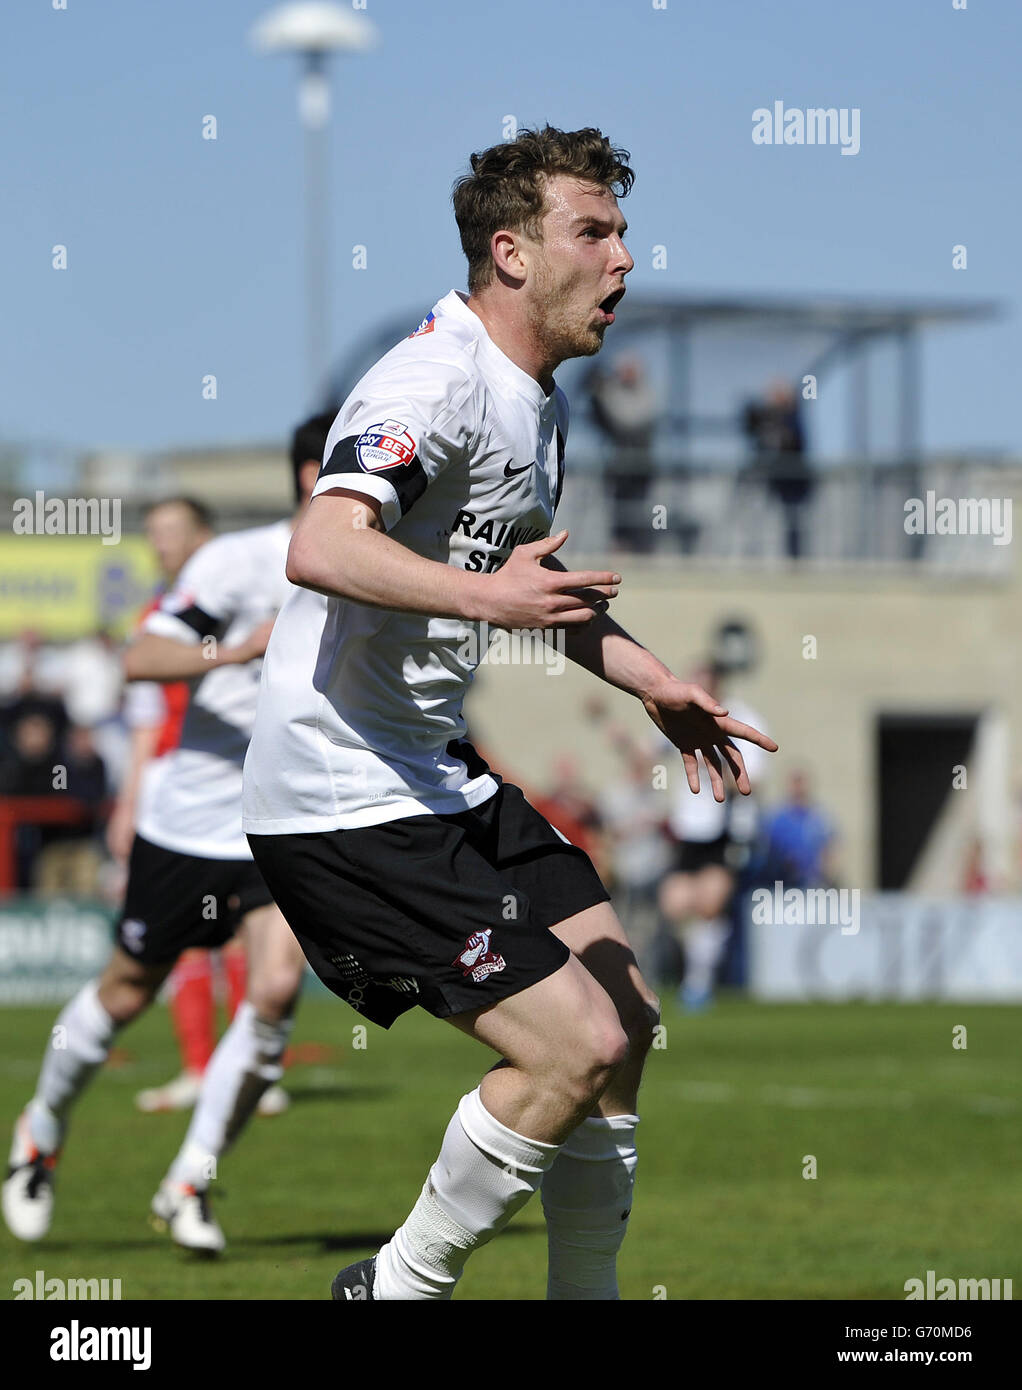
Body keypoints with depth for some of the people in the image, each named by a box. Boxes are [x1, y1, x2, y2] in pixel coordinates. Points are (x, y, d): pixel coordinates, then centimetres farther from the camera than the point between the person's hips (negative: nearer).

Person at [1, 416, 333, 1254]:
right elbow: (140, 658, -21)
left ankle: (190, 1185, -4)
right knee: (127, 993, 10)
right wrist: (238, 650, -34)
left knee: (277, 988, -17)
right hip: (191, 825, -3)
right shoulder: (238, 562, -14)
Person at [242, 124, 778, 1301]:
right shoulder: (436, 382, -19)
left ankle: (587, 1294, 24)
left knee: (626, 1018, 11)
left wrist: (650, 683, 25)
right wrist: (485, 594, -48)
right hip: (346, 802, -10)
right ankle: (401, 1286, 2)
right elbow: (321, 549, -36)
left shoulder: (541, 404, 13)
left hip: (446, 781, 10)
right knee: (576, 1047, -15)